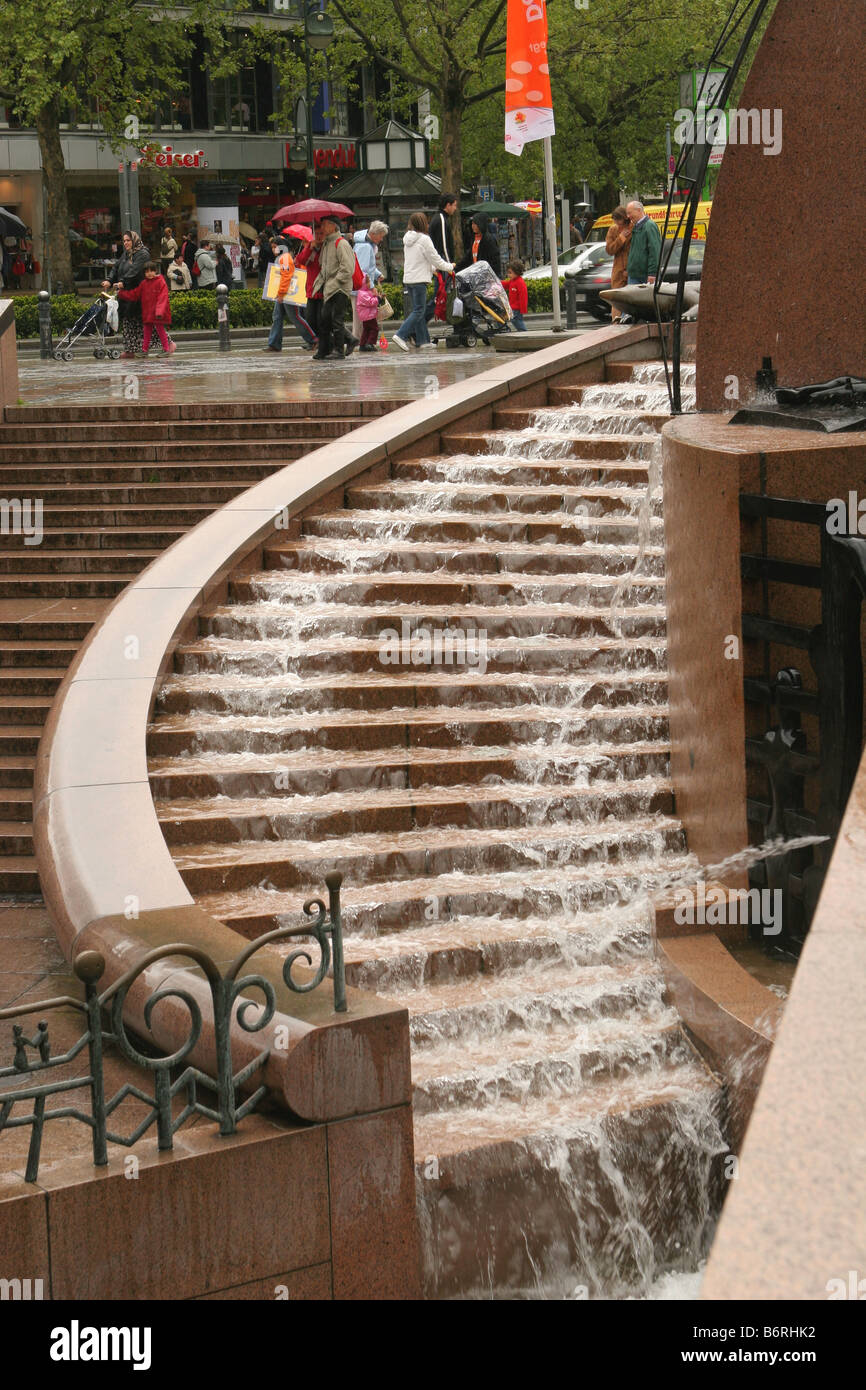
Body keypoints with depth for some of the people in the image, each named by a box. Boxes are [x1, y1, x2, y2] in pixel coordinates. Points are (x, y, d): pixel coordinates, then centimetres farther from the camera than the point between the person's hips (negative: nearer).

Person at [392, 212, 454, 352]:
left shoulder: (407, 240, 13)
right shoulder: (424, 239, -11)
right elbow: (435, 259, -7)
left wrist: (433, 268, 32)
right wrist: (450, 267, 10)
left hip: (408, 279, 8)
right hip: (419, 280, -8)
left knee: (418, 310, 13)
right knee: (418, 311, -6)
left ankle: (423, 340, 15)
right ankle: (401, 335, -18)